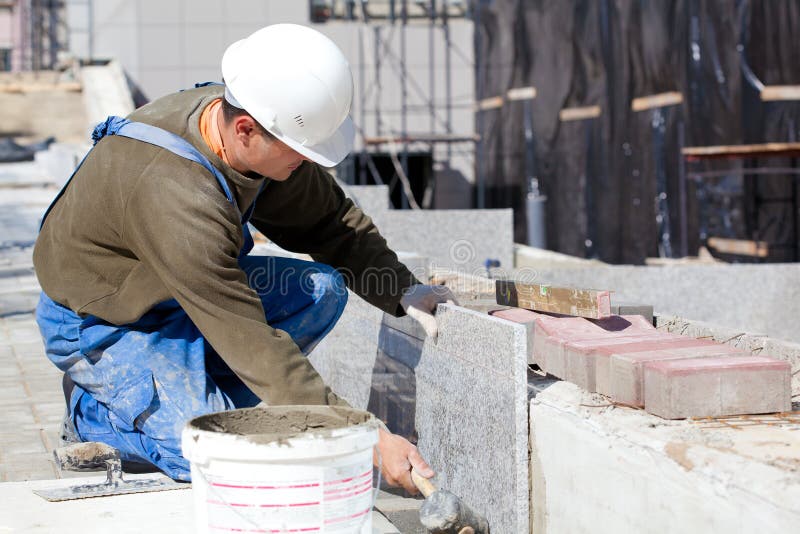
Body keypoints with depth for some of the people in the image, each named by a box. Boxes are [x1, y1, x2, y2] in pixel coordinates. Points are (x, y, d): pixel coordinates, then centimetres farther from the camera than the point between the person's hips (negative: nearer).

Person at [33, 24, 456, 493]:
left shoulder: (265, 138, -14)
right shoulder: (173, 194, -38)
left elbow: (331, 220, 4)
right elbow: (253, 344, -37)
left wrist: (403, 291, -11)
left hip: (185, 294, 8)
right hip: (100, 326, -8)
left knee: (322, 289, -7)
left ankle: (199, 400, 0)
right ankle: (91, 413, 3)